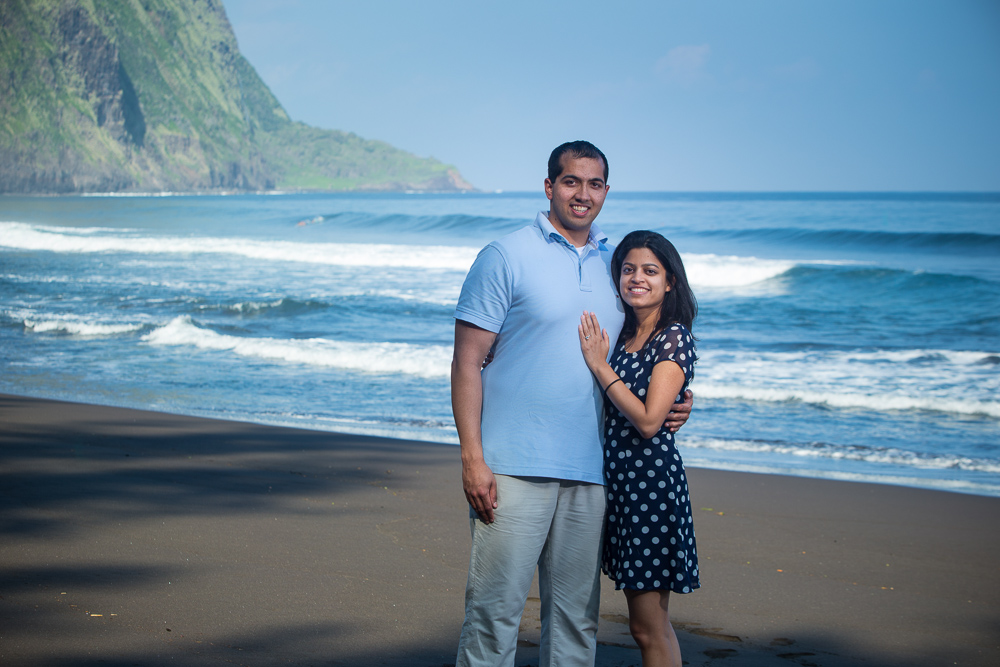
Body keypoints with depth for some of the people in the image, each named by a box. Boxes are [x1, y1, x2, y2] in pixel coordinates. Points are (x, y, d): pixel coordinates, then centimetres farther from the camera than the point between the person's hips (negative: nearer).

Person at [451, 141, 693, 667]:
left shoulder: (614, 263, 14)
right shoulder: (506, 258, -2)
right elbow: (467, 361, -6)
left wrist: (670, 404, 4)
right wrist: (472, 458, -14)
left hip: (590, 469, 5)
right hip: (515, 467, -5)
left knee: (576, 616, 10)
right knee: (494, 608, -6)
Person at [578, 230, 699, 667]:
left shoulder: (674, 337, -10)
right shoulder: (623, 336, 12)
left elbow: (648, 421, -19)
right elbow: (611, 416, 19)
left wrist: (601, 366, -14)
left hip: (653, 479, -8)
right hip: (619, 479, 8)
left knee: (648, 629, -4)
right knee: (647, 623, 13)